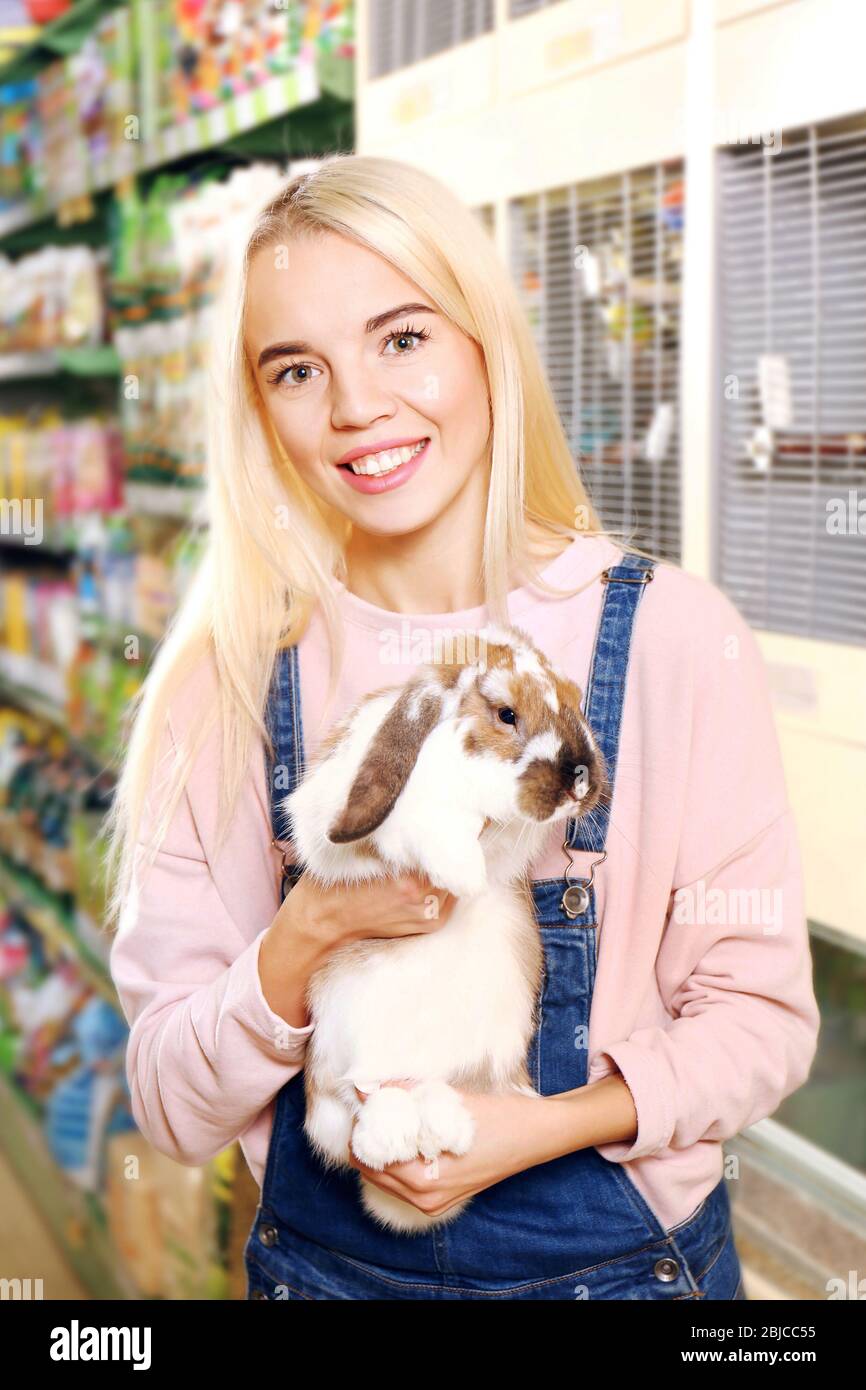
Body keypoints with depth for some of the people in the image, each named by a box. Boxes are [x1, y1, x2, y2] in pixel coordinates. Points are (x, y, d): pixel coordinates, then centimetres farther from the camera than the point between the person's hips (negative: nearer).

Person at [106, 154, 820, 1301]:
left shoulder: (670, 635, -15)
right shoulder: (231, 677, -11)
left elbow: (763, 1017, -9)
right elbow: (175, 1113, -10)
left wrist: (545, 1123, -23)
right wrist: (314, 929, -27)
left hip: (619, 1256, -1)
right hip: (324, 1260, 1)